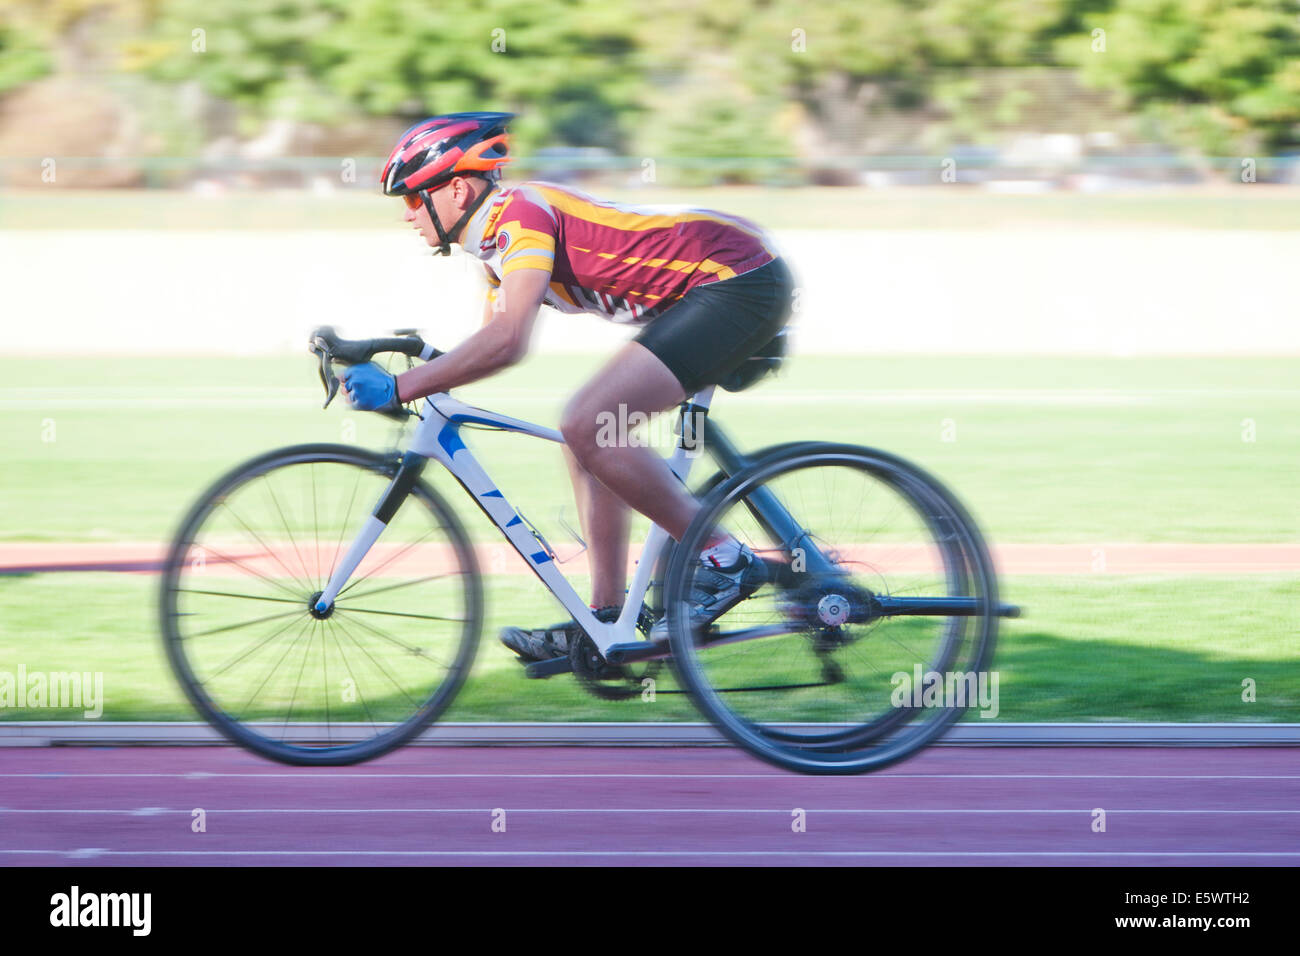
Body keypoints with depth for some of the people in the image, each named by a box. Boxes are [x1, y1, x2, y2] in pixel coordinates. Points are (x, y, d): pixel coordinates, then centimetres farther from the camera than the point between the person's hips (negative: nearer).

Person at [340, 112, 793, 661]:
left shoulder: (519, 214, -16)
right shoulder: (501, 234, 16)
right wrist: (398, 378, 10)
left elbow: (506, 342, -28)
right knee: (588, 432, 9)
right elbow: (491, 345, 22)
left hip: (741, 282, -10)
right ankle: (605, 620, 11)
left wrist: (399, 388, -25)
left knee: (587, 429, -16)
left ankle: (724, 562, -8)